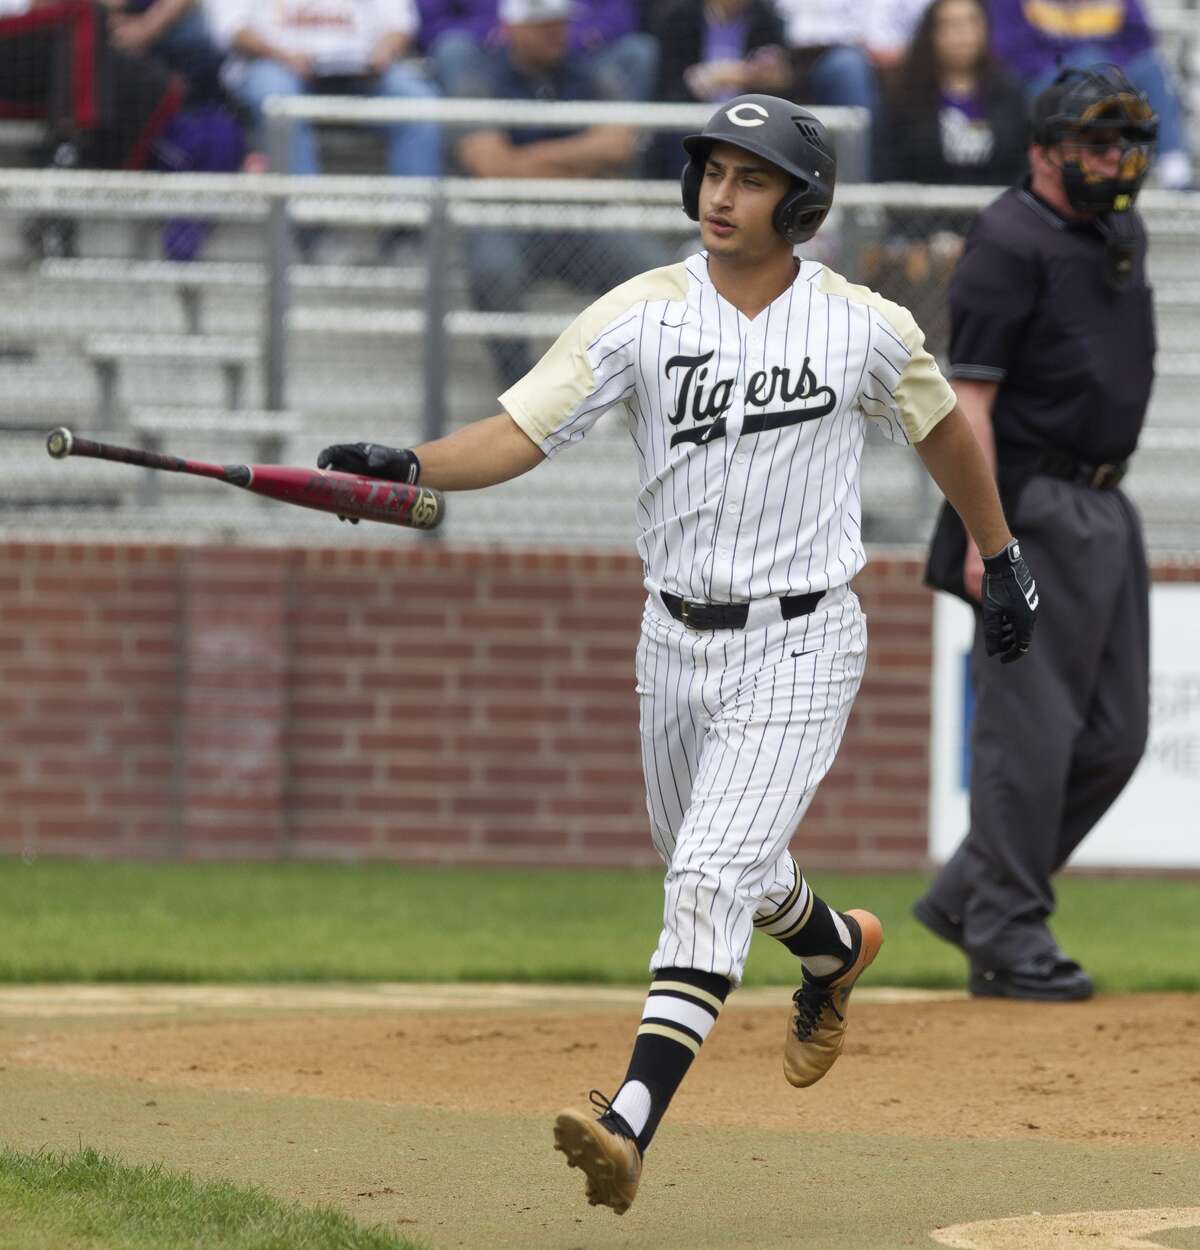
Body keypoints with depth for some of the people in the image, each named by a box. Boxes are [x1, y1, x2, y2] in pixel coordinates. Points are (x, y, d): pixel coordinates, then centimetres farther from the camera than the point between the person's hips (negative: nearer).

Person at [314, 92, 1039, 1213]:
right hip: (675, 641, 4)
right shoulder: (640, 315, -7)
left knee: (711, 877, -18)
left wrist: (1000, 556, 21)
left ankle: (632, 1120, -27)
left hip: (799, 647, -4)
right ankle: (834, 950, 56)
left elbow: (939, 425, 12)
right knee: (707, 862, 23)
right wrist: (407, 469, -33)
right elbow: (521, 430, -15)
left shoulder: (866, 329, -7)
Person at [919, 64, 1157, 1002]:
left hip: (1107, 510, 9)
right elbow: (969, 397, -17)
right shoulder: (1009, 243, -12)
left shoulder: (1121, 234, 15)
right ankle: (1008, 939, -1)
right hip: (1034, 510, -9)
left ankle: (969, 897, 19)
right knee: (1031, 726, -7)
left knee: (1114, 734, 9)